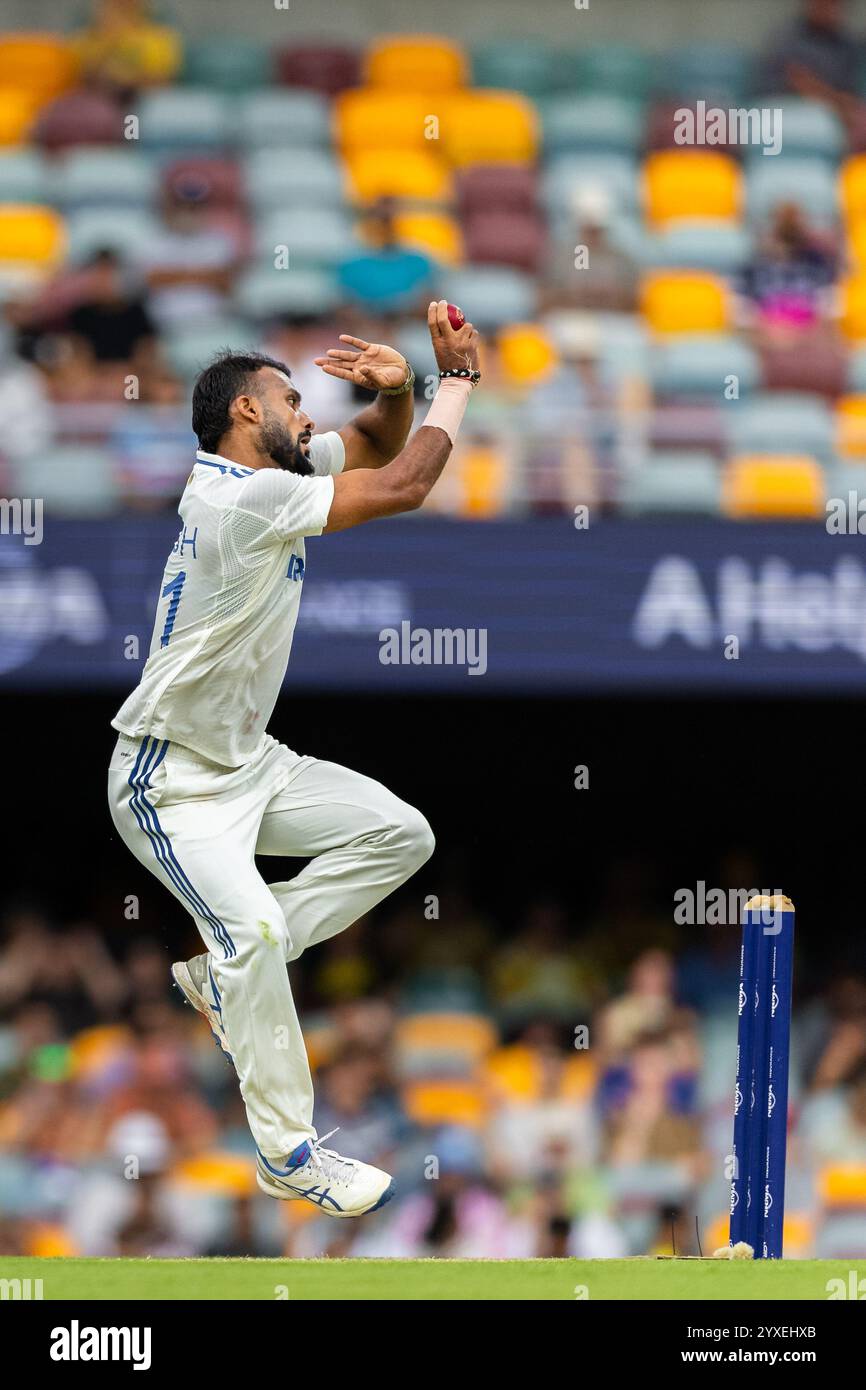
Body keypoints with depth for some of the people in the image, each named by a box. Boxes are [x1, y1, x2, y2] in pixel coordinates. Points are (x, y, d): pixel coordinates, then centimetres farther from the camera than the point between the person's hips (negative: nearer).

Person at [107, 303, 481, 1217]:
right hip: (171, 784, -10)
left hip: (248, 764, 10)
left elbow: (378, 447, 18)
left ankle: (227, 972, 8)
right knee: (255, 925, -27)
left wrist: (398, 389, -6)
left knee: (398, 834, 3)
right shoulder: (242, 498, -24)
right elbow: (402, 487, -25)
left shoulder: (275, 471, 4)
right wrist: (457, 379, -11)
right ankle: (288, 1153, -18)